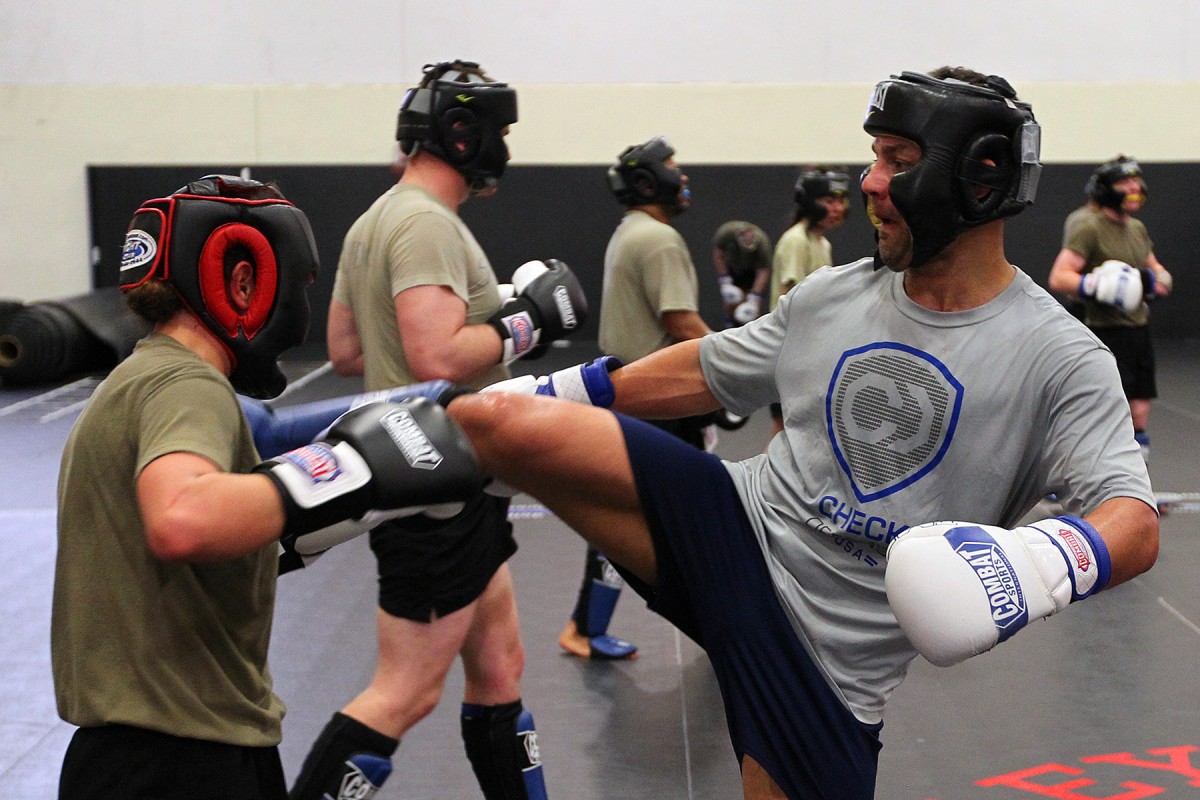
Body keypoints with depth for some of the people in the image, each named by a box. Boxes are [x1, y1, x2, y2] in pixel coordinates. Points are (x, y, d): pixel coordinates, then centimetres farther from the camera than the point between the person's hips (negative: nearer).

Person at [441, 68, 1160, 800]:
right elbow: (701, 374, 18)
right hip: (737, 528, 3)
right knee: (498, 420, -18)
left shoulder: (1058, 358, -9)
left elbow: (1134, 524, -18)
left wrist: (1044, 563, -41)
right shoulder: (830, 296, 6)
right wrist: (544, 391, 17)